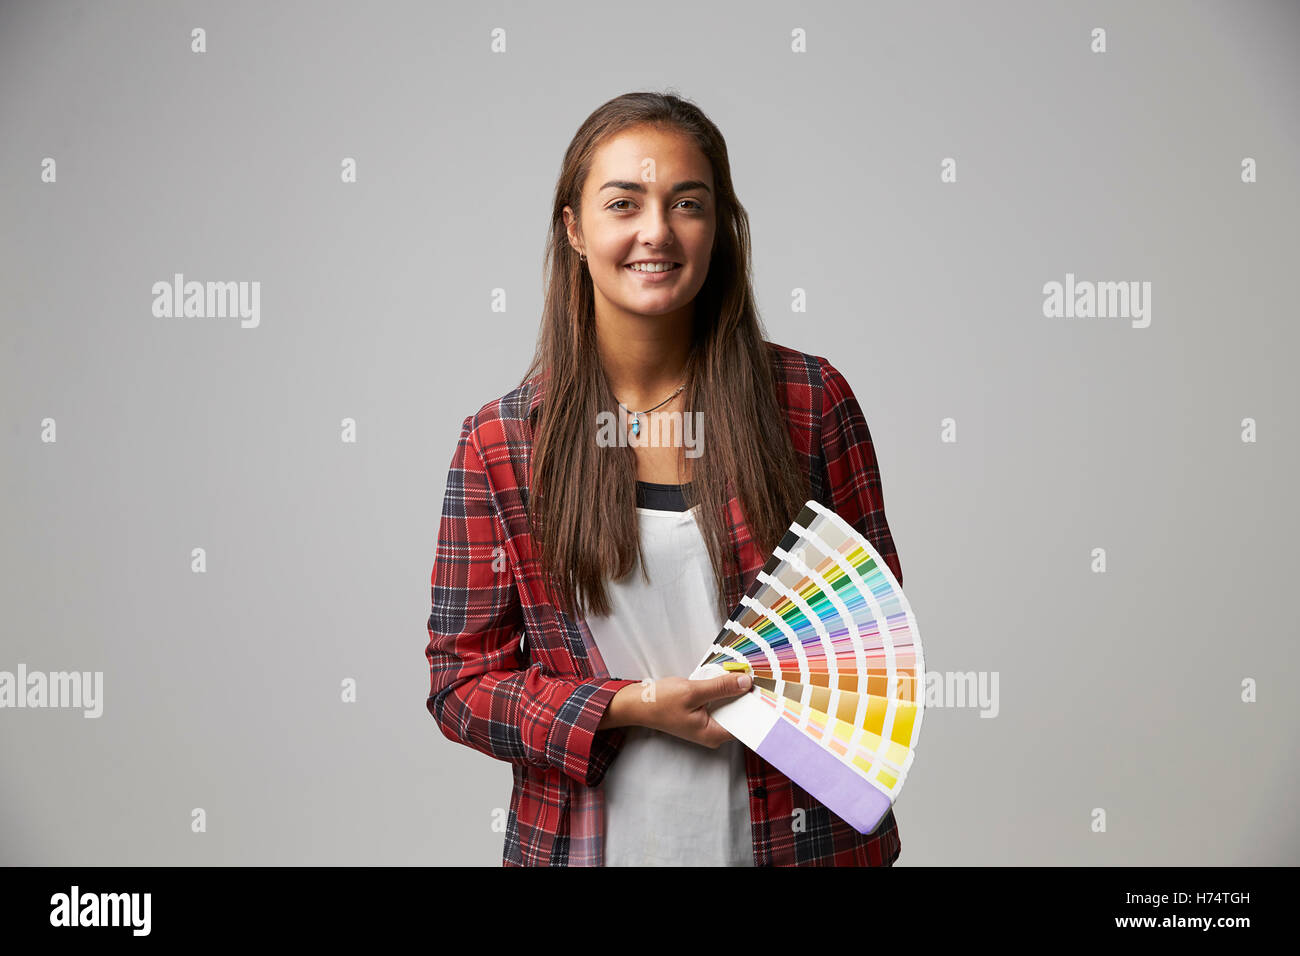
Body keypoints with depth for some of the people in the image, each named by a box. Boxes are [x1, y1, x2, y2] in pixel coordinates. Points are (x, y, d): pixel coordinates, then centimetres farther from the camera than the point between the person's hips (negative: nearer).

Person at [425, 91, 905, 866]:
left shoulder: (810, 401, -4)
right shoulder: (500, 444, -5)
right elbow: (461, 681, -3)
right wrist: (633, 707, -17)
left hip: (799, 837, 1)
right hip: (593, 838, 0)